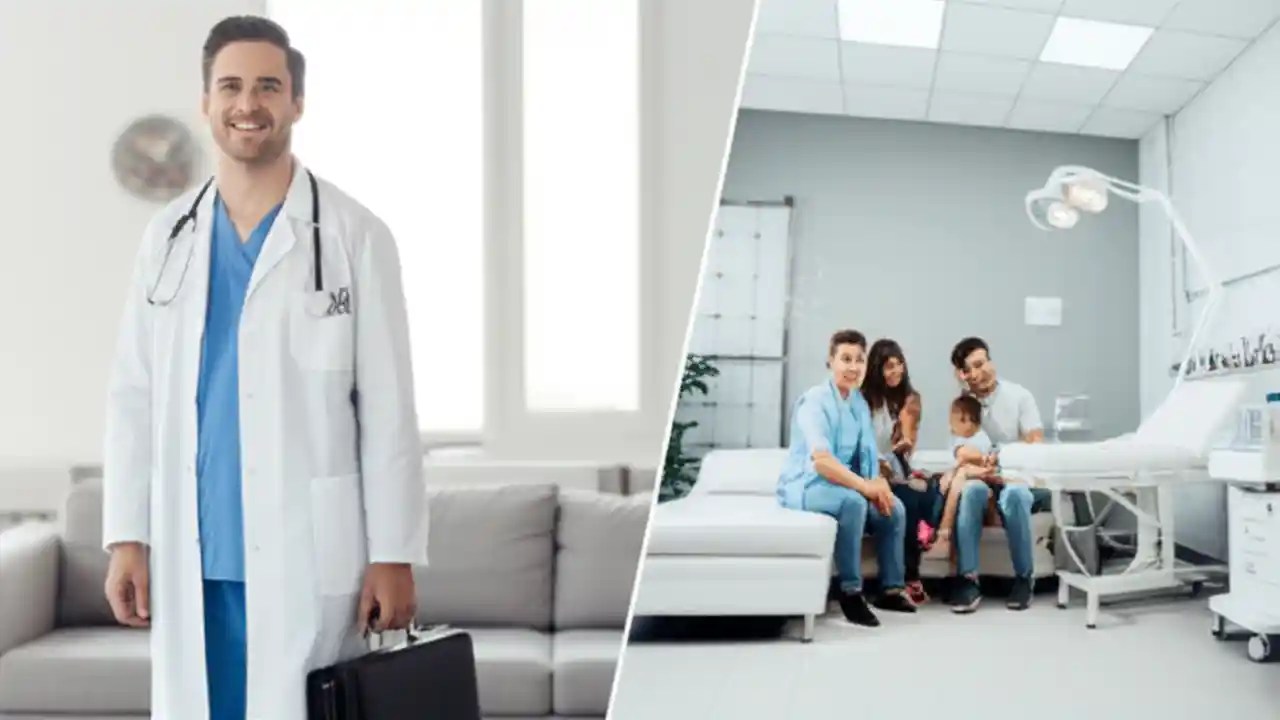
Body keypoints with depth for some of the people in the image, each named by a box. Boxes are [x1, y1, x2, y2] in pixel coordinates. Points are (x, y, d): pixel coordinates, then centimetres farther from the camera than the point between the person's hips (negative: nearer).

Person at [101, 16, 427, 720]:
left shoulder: (354, 235, -3)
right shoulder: (168, 235, 9)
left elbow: (388, 409, -5)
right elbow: (132, 397, 10)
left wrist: (393, 554, -7)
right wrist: (126, 536, 4)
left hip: (307, 556, -3)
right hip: (191, 557, 4)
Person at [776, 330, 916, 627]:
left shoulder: (860, 403, 9)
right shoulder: (815, 400, -17)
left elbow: (868, 453, 4)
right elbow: (821, 461, -30)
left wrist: (878, 485, -16)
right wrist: (865, 486, -35)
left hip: (839, 484, 8)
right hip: (804, 485, -8)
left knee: (894, 508, -10)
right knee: (852, 501, -34)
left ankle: (890, 588, 6)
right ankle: (850, 592, -23)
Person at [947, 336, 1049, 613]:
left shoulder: (1019, 395, 1)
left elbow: (1037, 445, -7)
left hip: (1021, 480, -1)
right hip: (983, 480, 1)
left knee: (1013, 494, -36)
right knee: (970, 490, -34)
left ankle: (1024, 577, -19)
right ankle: (968, 579, -33)